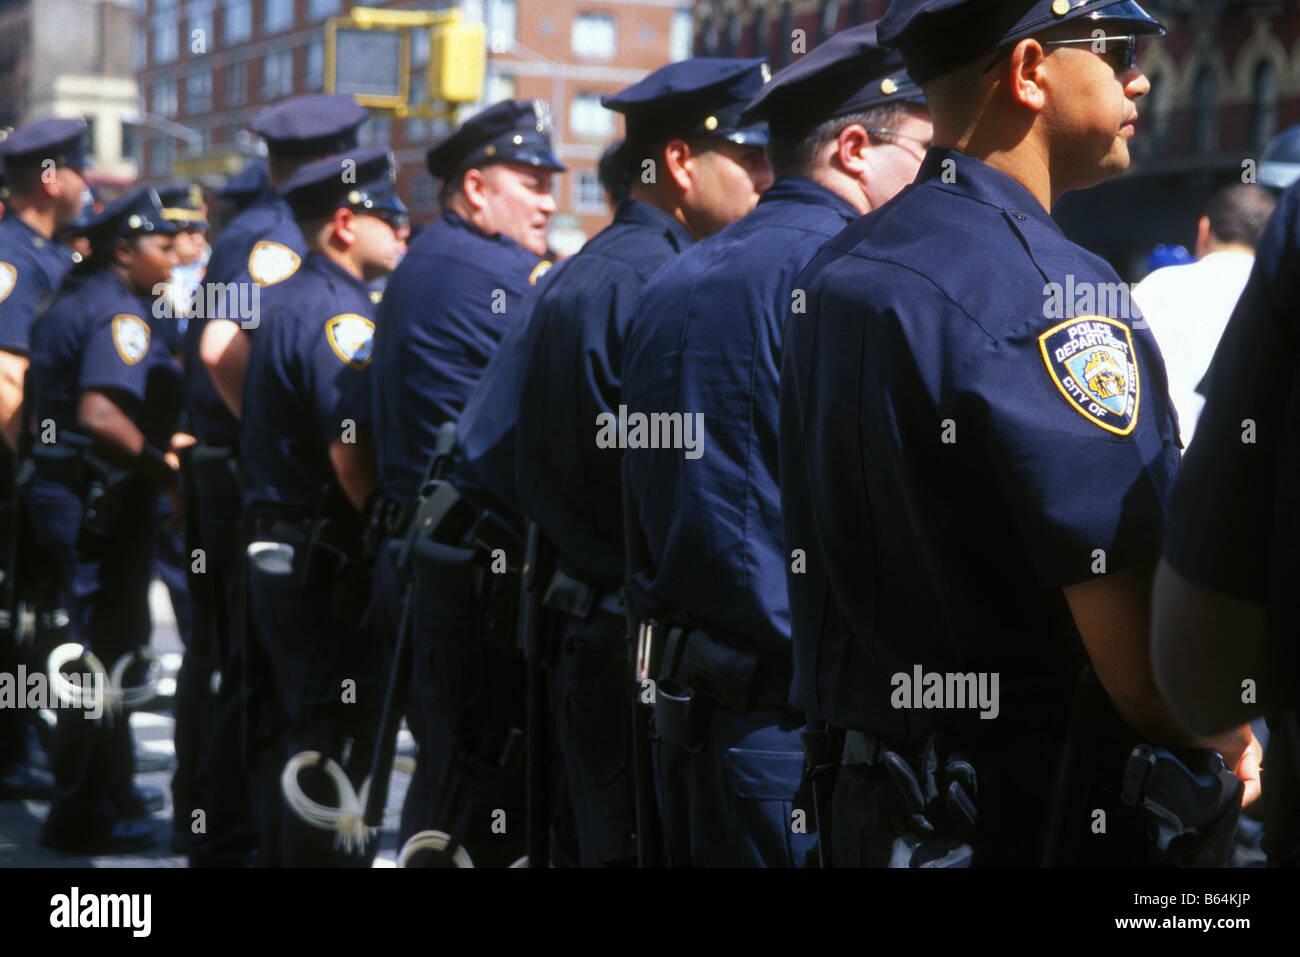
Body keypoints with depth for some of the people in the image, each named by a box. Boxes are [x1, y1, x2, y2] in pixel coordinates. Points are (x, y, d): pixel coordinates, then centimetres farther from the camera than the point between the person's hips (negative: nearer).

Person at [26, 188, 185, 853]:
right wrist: (163, 467, -24)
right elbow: (98, 413, -30)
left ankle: (109, 791, 31)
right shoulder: (119, 313, -16)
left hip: (62, 492, 10)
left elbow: (42, 406, 22)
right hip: (102, 502, -10)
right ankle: (83, 817, 2)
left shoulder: (69, 304, 15)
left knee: (106, 647, 20)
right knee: (103, 653, -3)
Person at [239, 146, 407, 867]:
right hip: (328, 564, -10)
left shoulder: (289, 300, 15)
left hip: (277, 555, 10)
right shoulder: (339, 312, -16)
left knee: (293, 739, 16)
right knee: (335, 749, -5)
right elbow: (354, 456, -24)